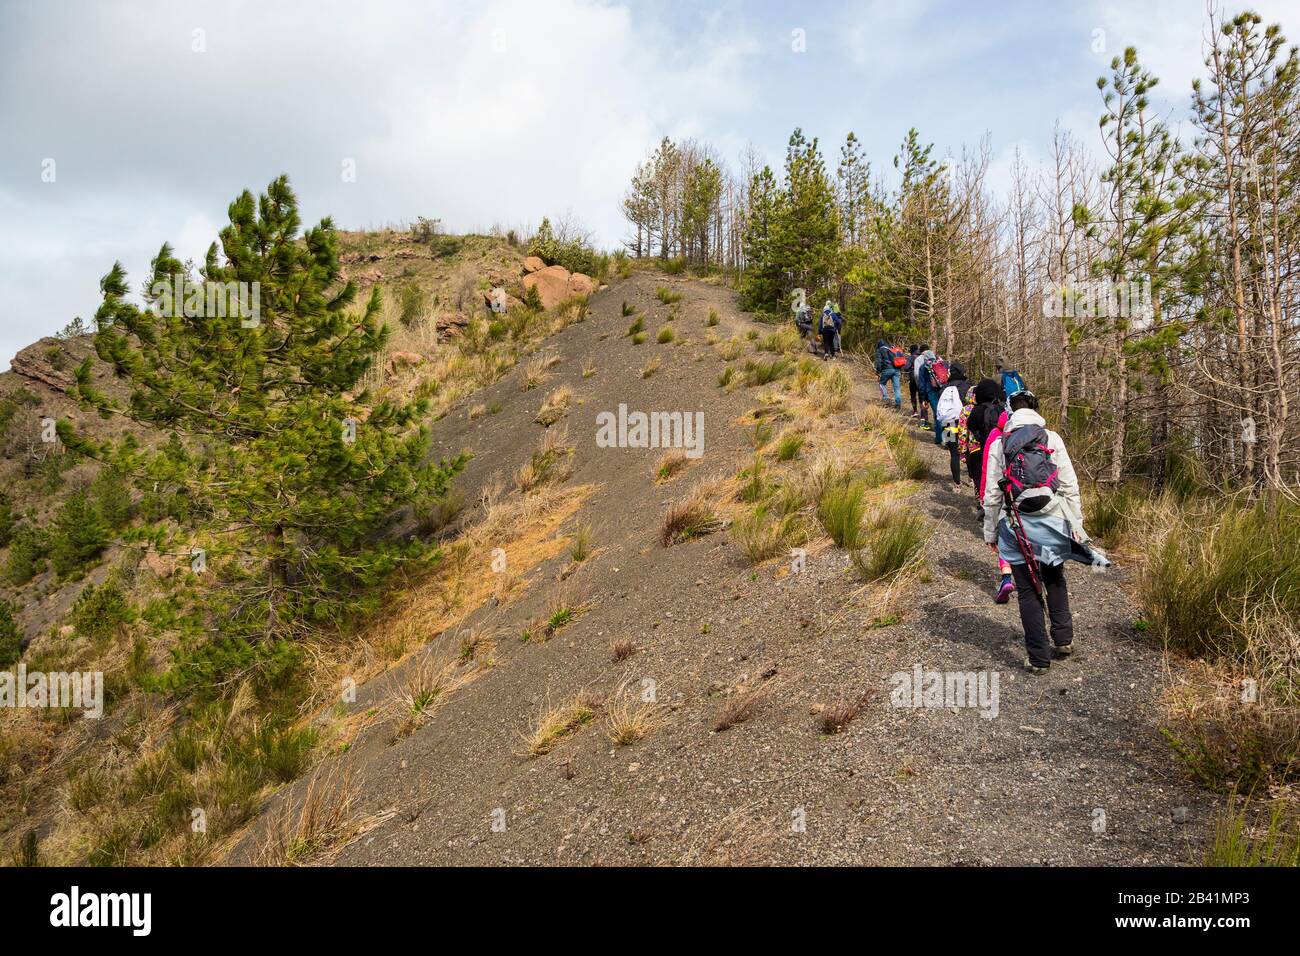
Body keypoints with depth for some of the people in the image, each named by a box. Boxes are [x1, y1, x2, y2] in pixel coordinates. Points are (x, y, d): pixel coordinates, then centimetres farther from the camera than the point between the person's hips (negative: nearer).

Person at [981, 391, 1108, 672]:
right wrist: (1076, 524, 6)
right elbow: (1070, 486, -1)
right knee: (1055, 580, 23)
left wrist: (990, 532, 9)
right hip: (1052, 522, 1)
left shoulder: (999, 444, 0)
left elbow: (992, 494, 0)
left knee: (1028, 591, 6)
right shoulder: (1052, 439, 1)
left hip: (1016, 527, -1)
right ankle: (1063, 639, 23)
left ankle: (1038, 658, 9)